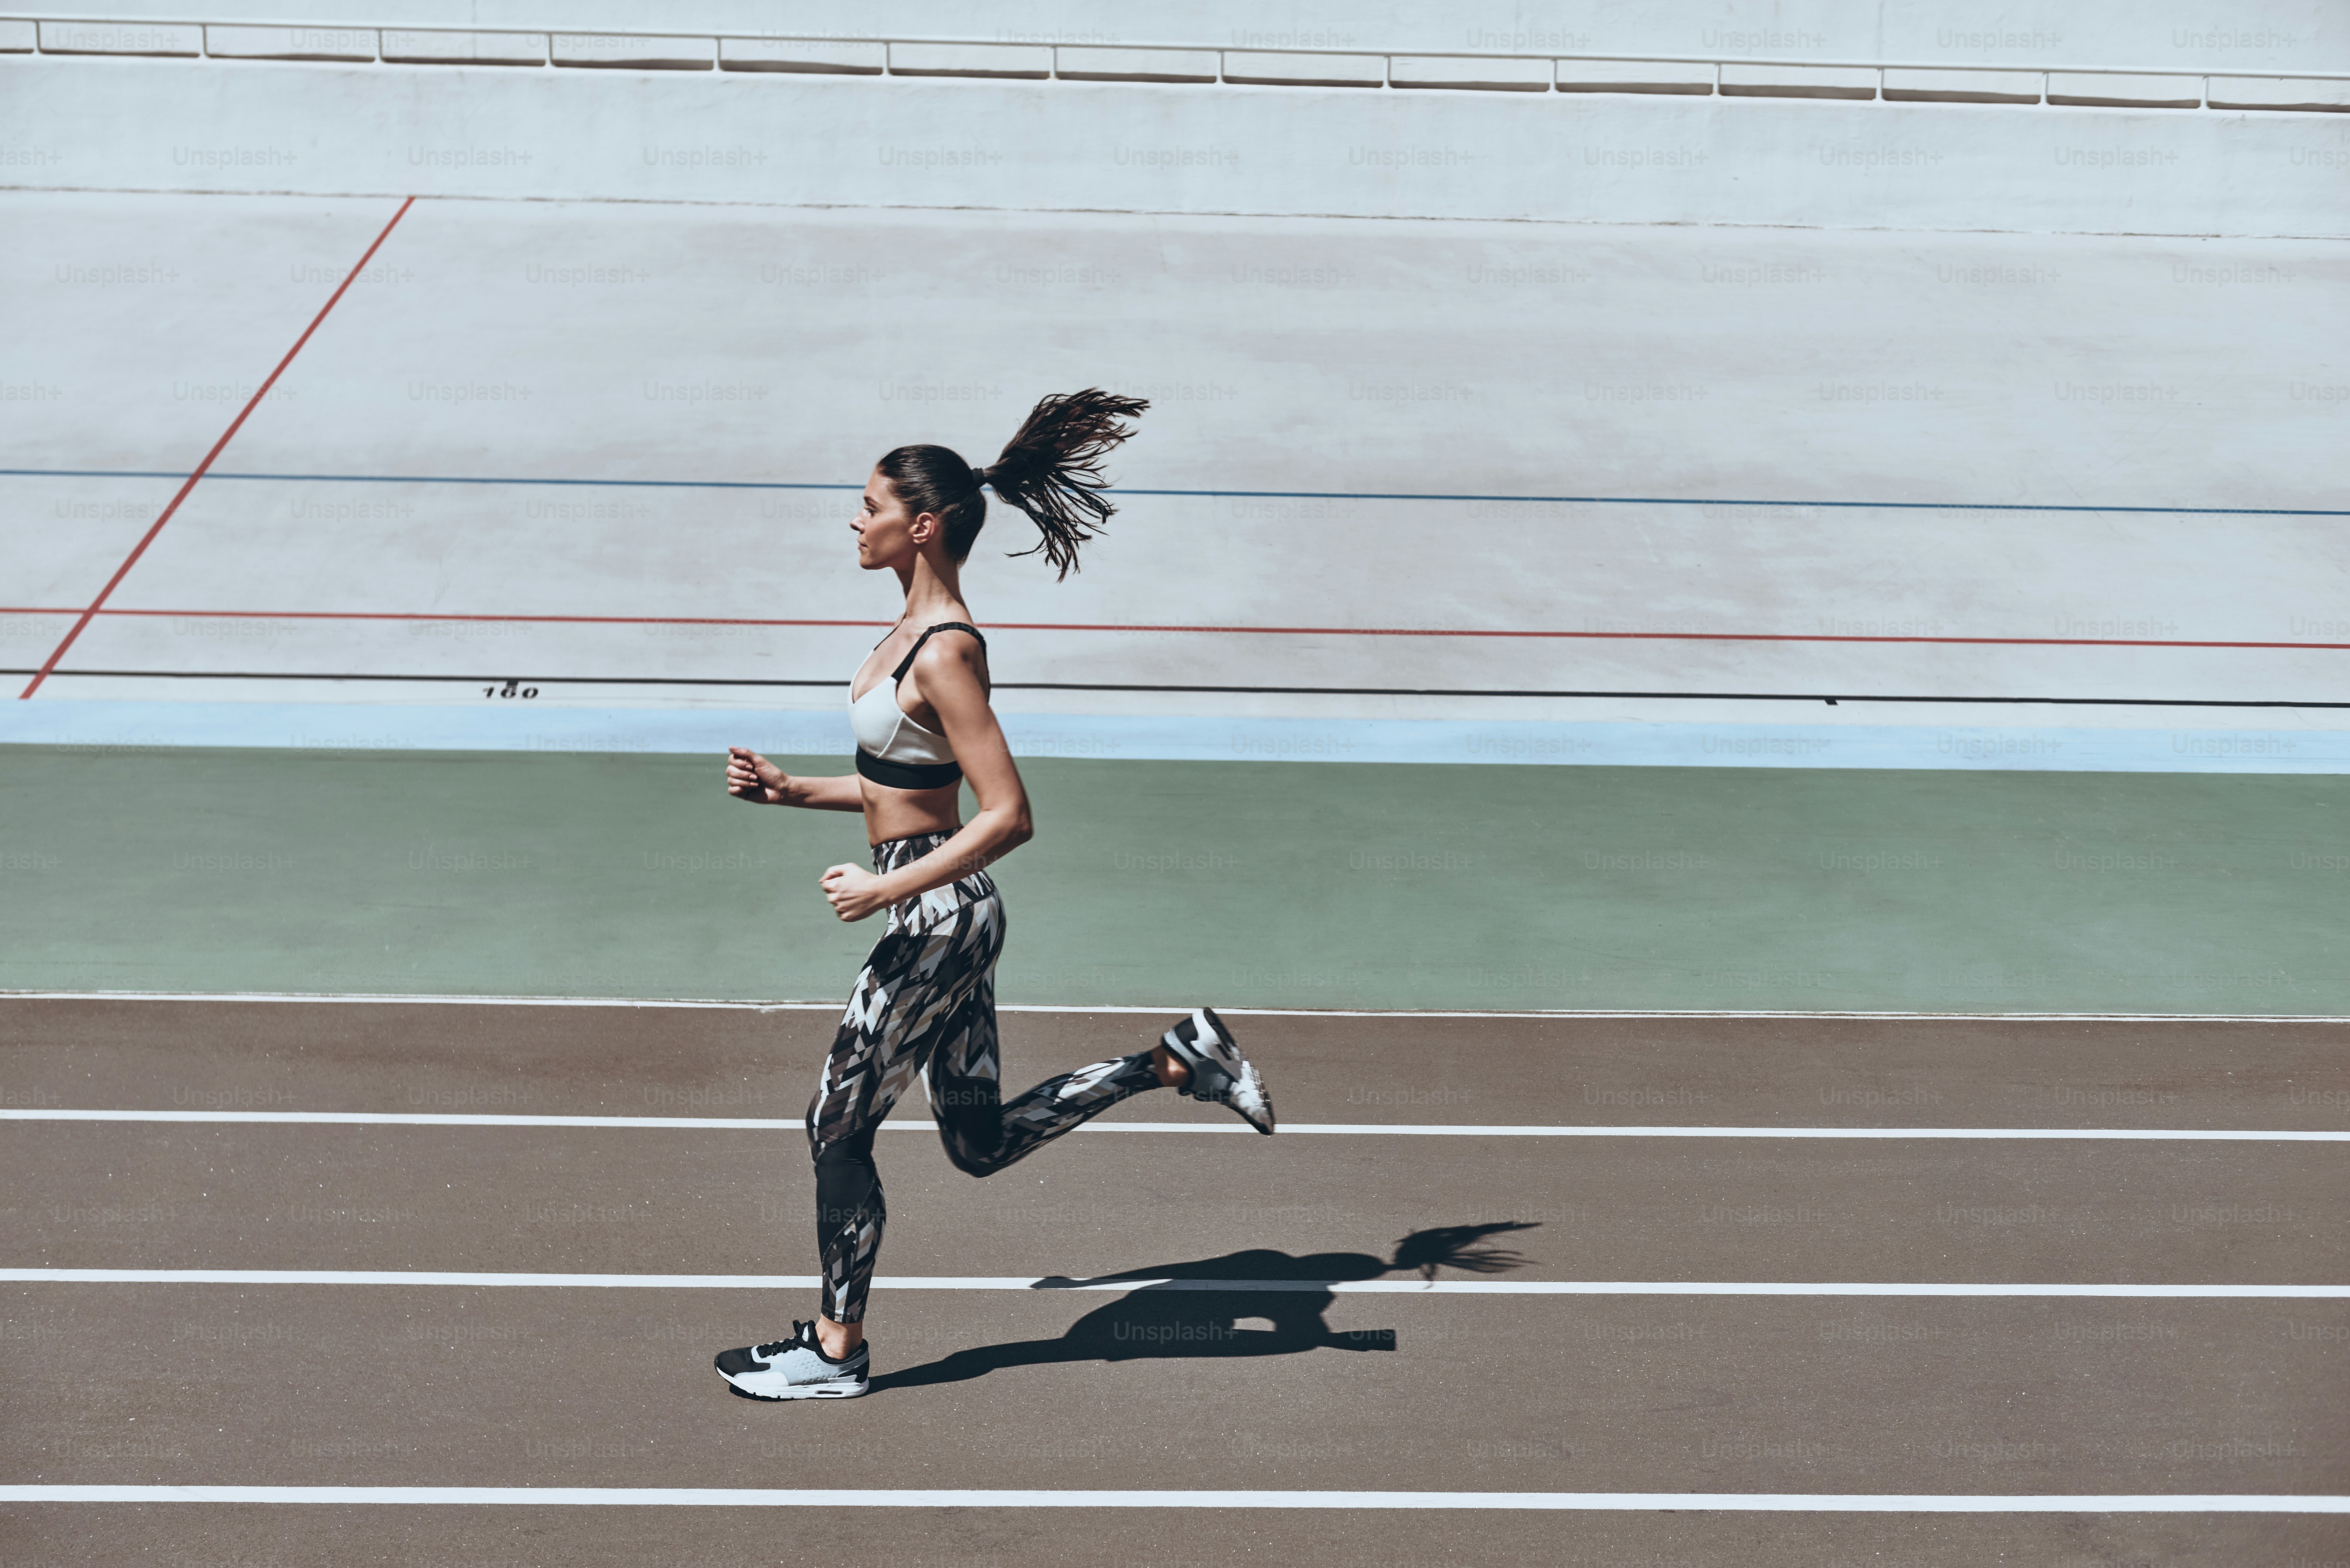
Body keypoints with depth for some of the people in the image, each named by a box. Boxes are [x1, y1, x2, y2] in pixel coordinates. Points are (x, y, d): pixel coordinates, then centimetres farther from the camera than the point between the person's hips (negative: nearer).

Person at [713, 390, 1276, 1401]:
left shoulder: (945, 652, -19)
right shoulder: (916, 627, 9)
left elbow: (1008, 816, -24)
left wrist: (886, 890, -22)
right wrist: (792, 791, 13)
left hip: (941, 915, -10)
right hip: (944, 911, 10)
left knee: (839, 1125, 3)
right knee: (982, 1141, 17)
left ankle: (836, 1349, 17)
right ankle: (1178, 1062, 19)